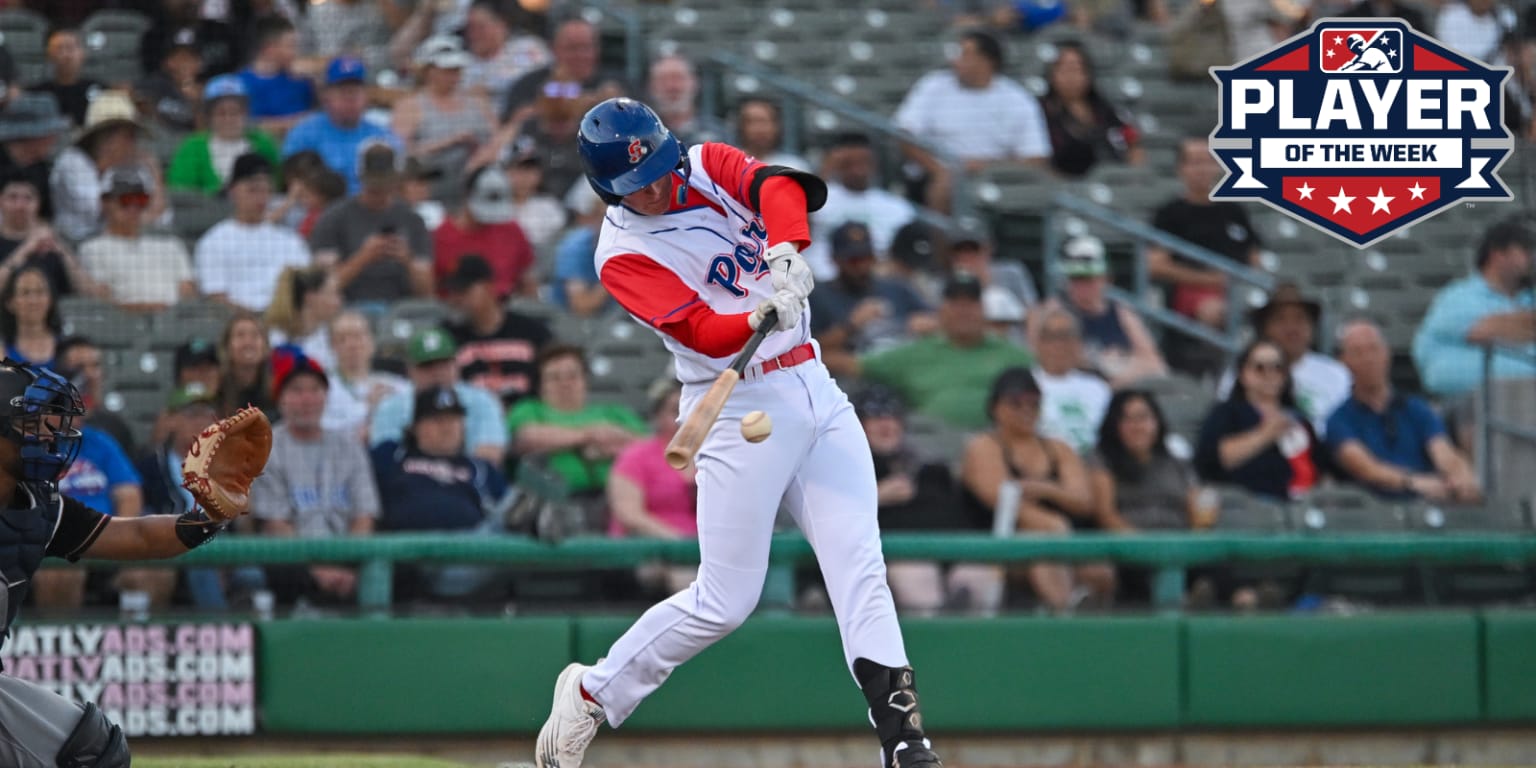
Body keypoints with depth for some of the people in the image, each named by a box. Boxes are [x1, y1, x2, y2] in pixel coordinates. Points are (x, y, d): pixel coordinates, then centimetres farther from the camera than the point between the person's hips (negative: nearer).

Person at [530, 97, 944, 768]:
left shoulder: (709, 166, 4)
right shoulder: (623, 256, -11)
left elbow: (779, 185, -16)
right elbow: (703, 332, -24)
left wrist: (785, 251, -36)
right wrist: (761, 317, -44)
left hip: (814, 390, 5)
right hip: (739, 408, -5)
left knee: (859, 567, -4)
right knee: (724, 600, -4)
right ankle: (592, 693, 14)